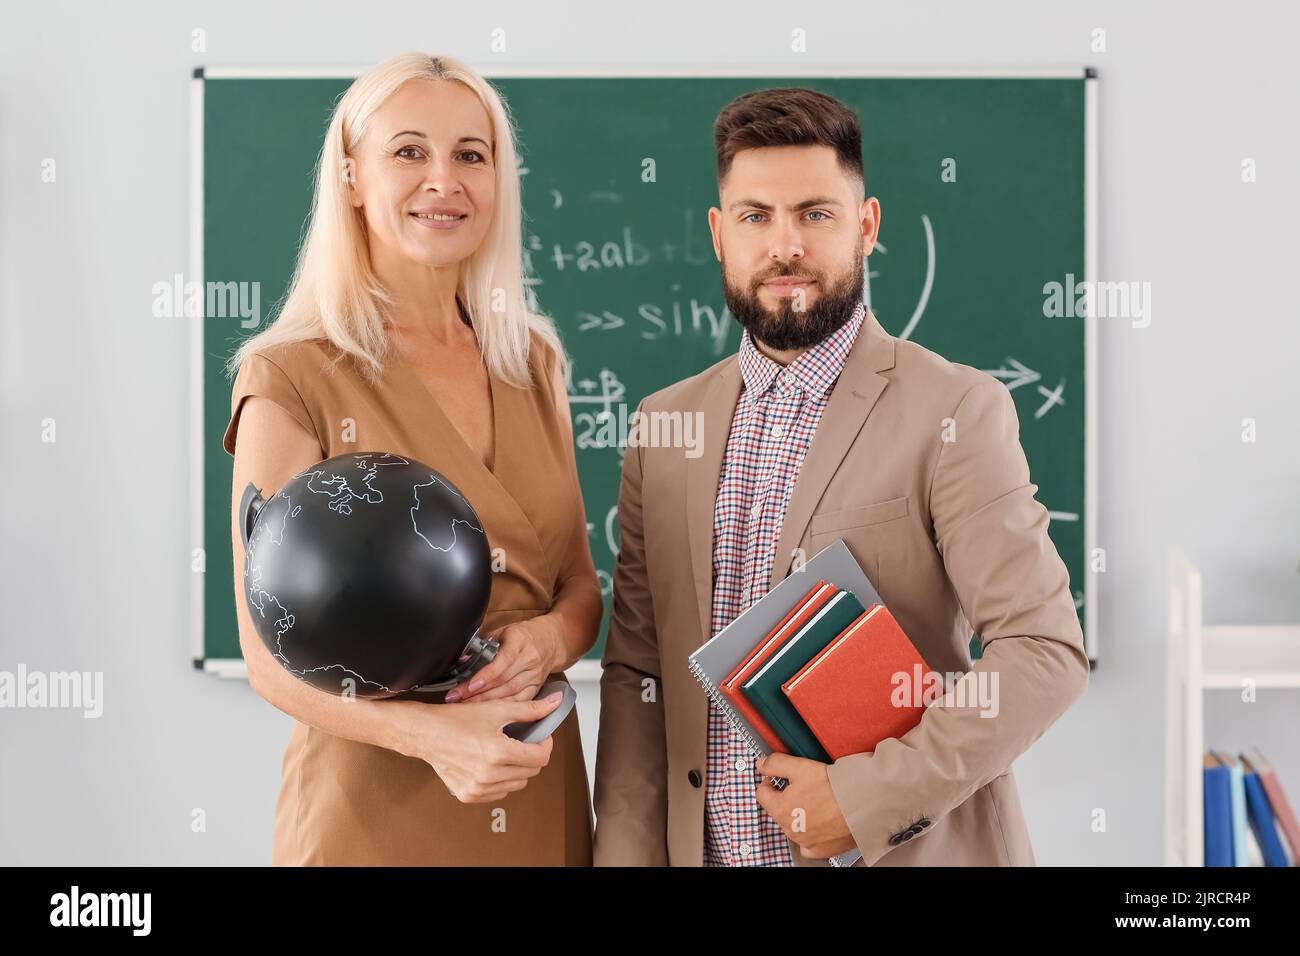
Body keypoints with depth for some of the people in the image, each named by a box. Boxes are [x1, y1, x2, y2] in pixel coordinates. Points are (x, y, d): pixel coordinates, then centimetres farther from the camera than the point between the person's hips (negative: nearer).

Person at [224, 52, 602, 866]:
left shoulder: (534, 363, 4)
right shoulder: (292, 379, -11)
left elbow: (579, 582, 10)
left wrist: (551, 637, -12)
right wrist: (427, 731, -26)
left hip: (543, 798, 5)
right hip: (373, 806, -5)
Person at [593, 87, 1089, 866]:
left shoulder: (955, 413, -10)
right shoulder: (665, 425, 4)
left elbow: (1047, 654, -15)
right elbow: (635, 673, 5)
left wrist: (872, 796, -21)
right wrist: (628, 853, -4)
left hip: (901, 851, -4)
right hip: (703, 849, 4)